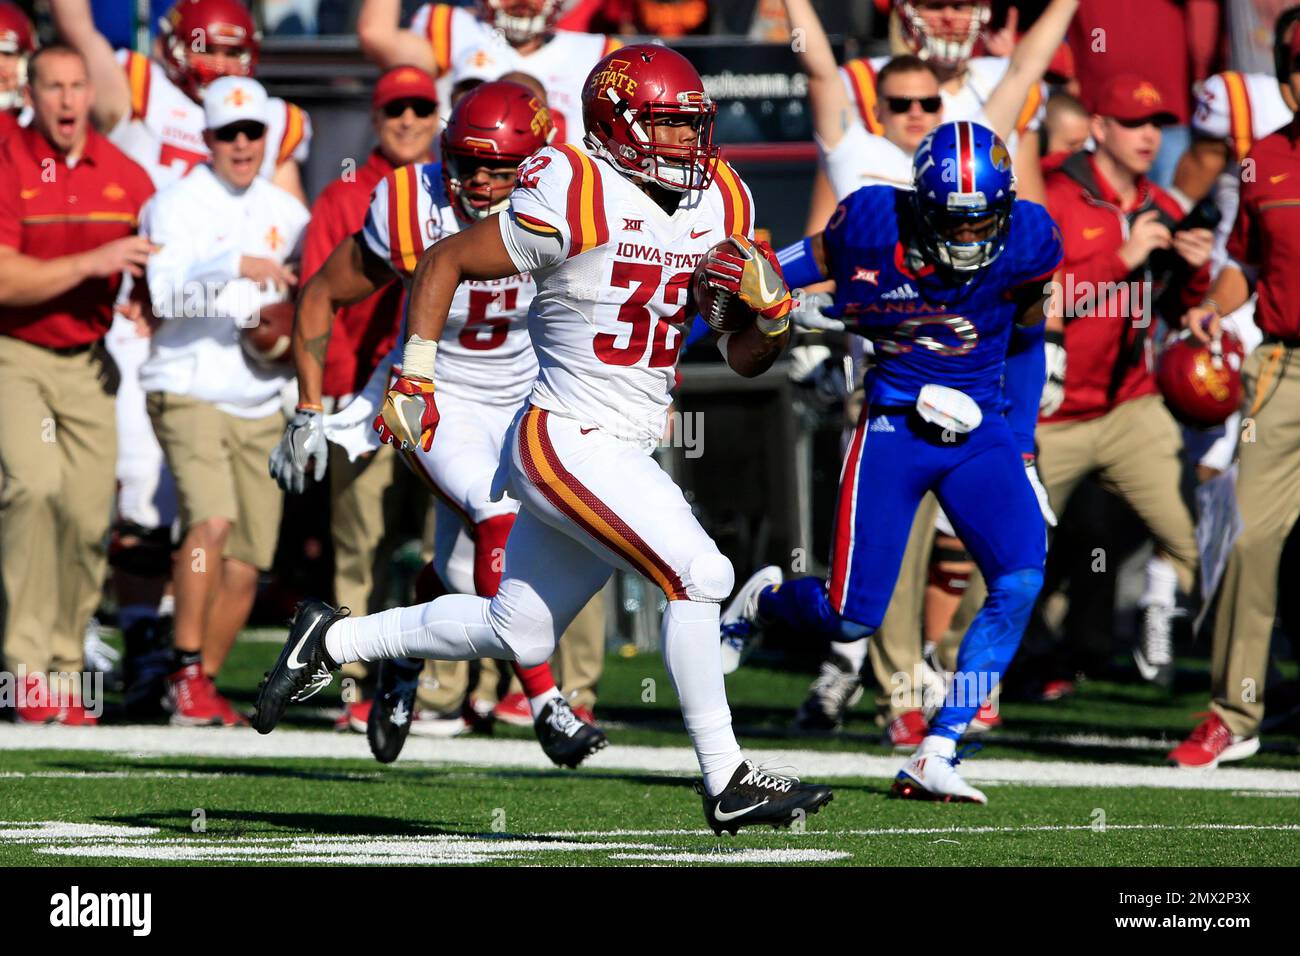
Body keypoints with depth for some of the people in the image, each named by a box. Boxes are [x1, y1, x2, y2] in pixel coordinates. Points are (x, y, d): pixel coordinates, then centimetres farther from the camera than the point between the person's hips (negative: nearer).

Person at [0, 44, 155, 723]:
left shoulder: (124, 175, 5)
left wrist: (149, 304, -4)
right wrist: (91, 263, -23)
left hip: (88, 361, 4)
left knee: (88, 514, 0)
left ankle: (63, 671, 14)